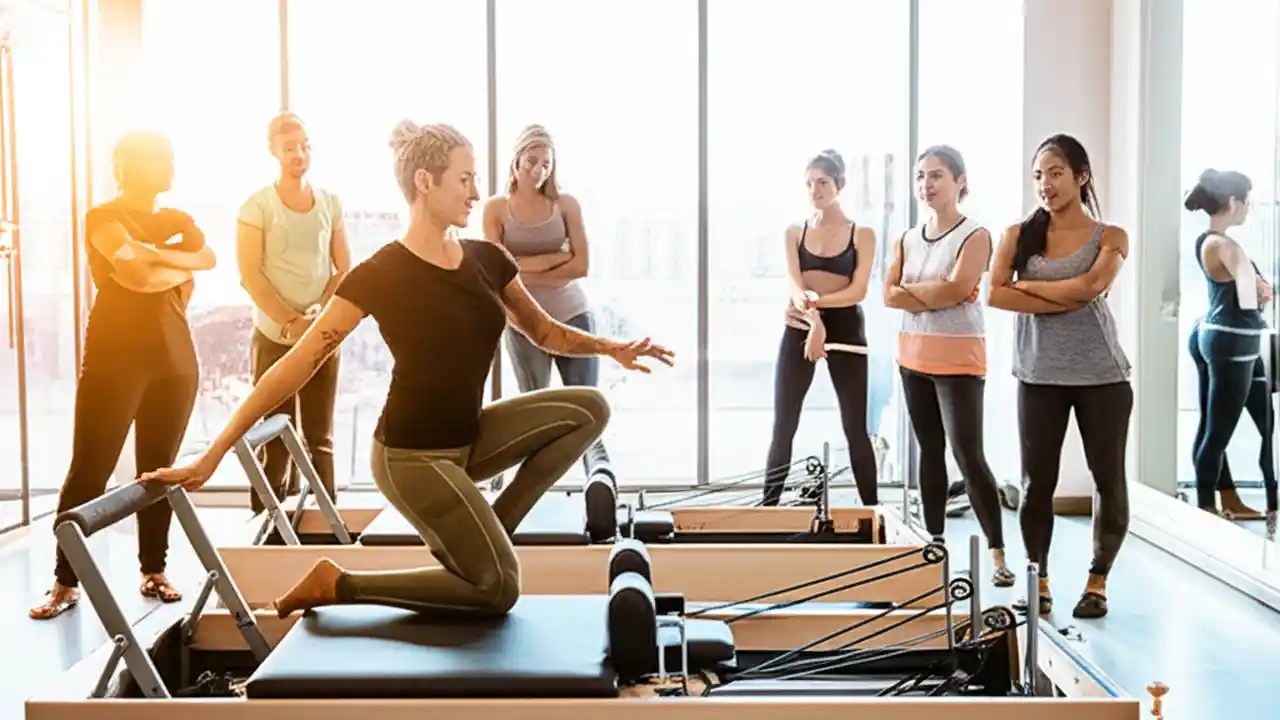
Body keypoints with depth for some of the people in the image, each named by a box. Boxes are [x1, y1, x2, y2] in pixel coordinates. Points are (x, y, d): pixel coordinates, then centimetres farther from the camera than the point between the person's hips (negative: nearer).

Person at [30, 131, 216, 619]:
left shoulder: (179, 222, 17)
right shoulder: (104, 217, -2)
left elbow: (208, 259, -2)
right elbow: (137, 274, -16)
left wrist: (154, 255, -12)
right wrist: (181, 269, 0)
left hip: (175, 356, 5)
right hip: (115, 356, -5)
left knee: (160, 468, 6)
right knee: (89, 469, -5)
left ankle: (154, 571, 15)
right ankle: (65, 582, 0)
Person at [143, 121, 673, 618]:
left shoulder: (487, 259, 2)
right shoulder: (379, 276, -17)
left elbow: (544, 332, 15)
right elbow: (296, 366, -20)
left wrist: (609, 347, -5)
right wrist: (212, 456, -23)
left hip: (467, 439, 7)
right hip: (413, 456, -7)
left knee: (587, 408, -4)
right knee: (497, 589, -8)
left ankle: (481, 537, 4)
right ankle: (337, 586, 5)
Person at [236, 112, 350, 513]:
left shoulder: (329, 203, 8)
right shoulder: (258, 205, -3)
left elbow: (345, 269, 8)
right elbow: (250, 274, -8)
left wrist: (321, 309, -9)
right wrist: (289, 322, -15)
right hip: (274, 336, -3)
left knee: (320, 435, 5)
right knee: (274, 436, -1)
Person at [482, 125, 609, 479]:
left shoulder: (565, 204, 2)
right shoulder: (496, 207, 0)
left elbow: (581, 266, -6)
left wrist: (525, 274, -11)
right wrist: (556, 257, -11)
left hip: (572, 316, 0)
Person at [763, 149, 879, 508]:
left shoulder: (862, 234, 2)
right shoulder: (795, 232, 7)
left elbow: (858, 290, -8)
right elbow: (795, 286, -7)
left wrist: (814, 300, -20)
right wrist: (814, 321, -25)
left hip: (846, 329, -2)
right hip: (799, 329, 2)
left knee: (855, 428, 3)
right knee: (783, 427, 1)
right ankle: (768, 506, 7)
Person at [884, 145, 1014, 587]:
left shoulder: (974, 236, -6)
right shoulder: (908, 239, 11)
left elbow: (955, 290, -19)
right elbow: (889, 296, 0)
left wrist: (911, 290, -5)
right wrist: (934, 295, -14)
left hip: (958, 359, -6)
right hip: (913, 356, 6)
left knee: (967, 455, -11)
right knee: (930, 452, 11)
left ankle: (998, 553, -4)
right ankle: (935, 543, 19)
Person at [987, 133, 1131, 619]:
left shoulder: (1110, 237, 3)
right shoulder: (1020, 235, 6)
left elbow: (1090, 286, -16)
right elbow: (995, 294, -9)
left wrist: (1028, 285, -6)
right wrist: (1064, 301, -14)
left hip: (1101, 374, 0)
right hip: (1039, 375, 1)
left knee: (1110, 479, 4)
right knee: (1037, 482, 3)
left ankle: (1097, 581, 19)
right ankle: (1038, 581, 15)